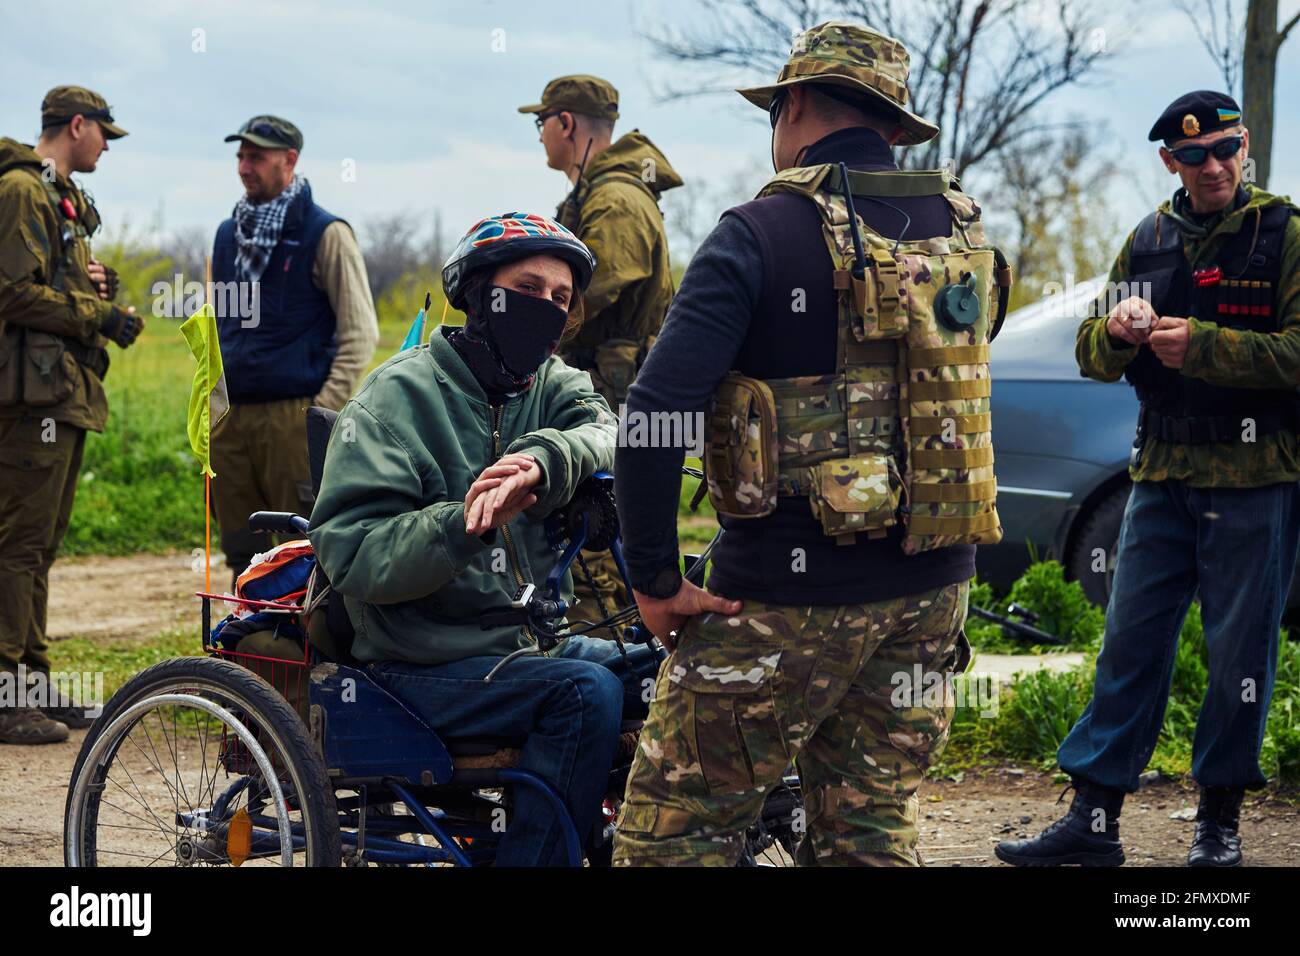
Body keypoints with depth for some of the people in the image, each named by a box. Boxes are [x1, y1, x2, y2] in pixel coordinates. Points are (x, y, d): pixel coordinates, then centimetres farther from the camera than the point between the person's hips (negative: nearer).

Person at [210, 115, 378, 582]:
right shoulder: (228, 234, 17)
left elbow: (361, 333, -6)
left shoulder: (325, 233, -3)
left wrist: (324, 410, -14)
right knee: (244, 555, 9)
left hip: (294, 416, -6)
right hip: (229, 418, 6)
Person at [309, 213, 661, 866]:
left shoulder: (551, 383, 11)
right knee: (586, 691, -28)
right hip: (427, 667, -6)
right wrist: (461, 524, -33)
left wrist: (540, 460, -36)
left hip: (534, 641, 6)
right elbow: (349, 552, -17)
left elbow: (601, 433, -14)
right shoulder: (402, 393, -7)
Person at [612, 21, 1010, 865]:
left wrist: (656, 582, -11)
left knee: (673, 835, 2)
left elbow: (654, 417, -20)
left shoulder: (761, 234, -12)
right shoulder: (966, 232, 8)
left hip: (793, 596, -6)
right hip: (933, 590, 7)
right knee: (873, 835, 14)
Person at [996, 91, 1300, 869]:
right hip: (1162, 475, 4)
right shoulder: (1148, 242, 12)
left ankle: (1220, 819, 14)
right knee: (1130, 645, 4)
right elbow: (1093, 357, 12)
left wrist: (1202, 344, -21)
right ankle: (1094, 818, 8)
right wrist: (1116, 329, -11)